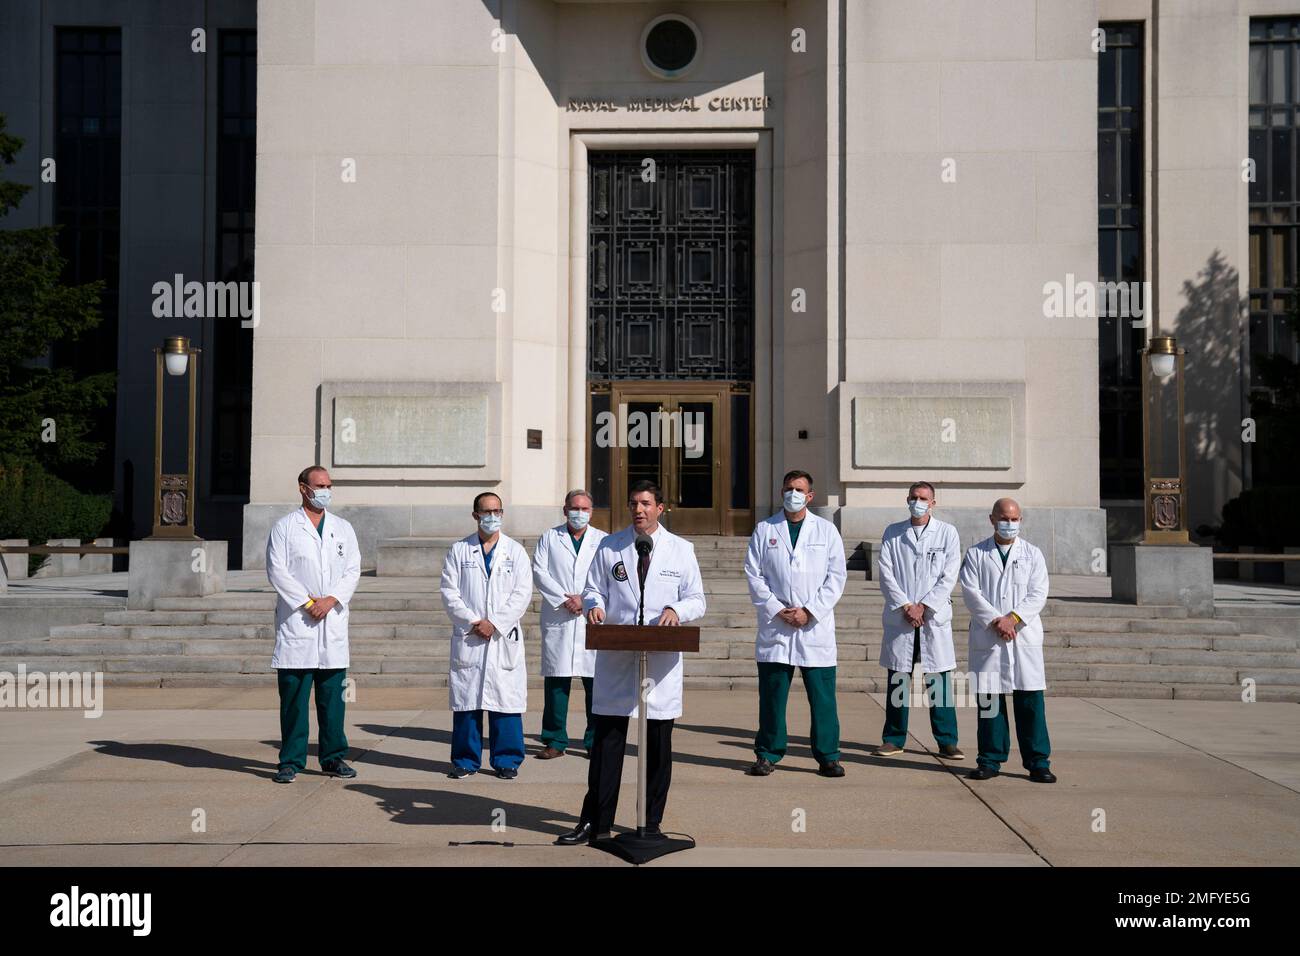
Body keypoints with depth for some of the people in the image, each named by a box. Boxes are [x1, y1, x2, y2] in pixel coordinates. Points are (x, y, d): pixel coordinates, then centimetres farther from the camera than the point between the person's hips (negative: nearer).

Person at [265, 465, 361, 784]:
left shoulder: (343, 529, 15)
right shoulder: (284, 527, 3)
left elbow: (353, 570, 8)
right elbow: (277, 571, -5)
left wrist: (330, 600, -7)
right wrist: (308, 602, -10)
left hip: (333, 622, 3)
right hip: (296, 622, -3)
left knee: (333, 695, 6)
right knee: (294, 696, -2)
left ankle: (333, 757, 14)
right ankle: (291, 761, 4)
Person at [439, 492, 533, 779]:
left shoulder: (515, 551, 8)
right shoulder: (459, 550, 9)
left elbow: (522, 593, 0)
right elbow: (449, 591, 2)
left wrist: (495, 623, -10)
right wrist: (473, 622, -9)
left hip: (504, 636, 0)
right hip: (468, 637, 0)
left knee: (506, 700, -1)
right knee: (466, 700, 2)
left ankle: (506, 760, 8)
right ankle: (466, 760, 12)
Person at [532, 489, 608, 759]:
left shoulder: (603, 540, 11)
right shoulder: (549, 538, 11)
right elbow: (539, 572, 1)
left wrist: (586, 601, -10)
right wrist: (564, 599, -10)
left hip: (592, 619, 0)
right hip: (558, 620, 0)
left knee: (596, 681, -1)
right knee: (556, 680, 0)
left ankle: (595, 742, 8)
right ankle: (555, 741, 8)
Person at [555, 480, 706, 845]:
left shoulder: (681, 550, 7)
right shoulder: (609, 547, 9)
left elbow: (697, 600, 7)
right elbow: (593, 589, 13)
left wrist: (677, 610, -14)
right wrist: (593, 605, -10)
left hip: (662, 660, 0)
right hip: (615, 657, 0)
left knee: (658, 746, 6)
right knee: (606, 742, 2)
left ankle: (652, 824, 17)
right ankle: (595, 823, 9)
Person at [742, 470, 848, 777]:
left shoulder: (826, 530, 8)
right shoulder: (764, 530, 8)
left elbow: (836, 576, 3)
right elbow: (754, 575, 3)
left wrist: (809, 611, -7)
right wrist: (779, 610, -8)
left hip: (816, 626, 0)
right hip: (775, 626, 0)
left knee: (823, 696, 0)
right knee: (771, 694, 3)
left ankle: (828, 756, 9)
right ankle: (768, 754, 13)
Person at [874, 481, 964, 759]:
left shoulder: (947, 533, 5)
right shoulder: (892, 533, 9)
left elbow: (949, 577, -1)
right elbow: (886, 574, 2)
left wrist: (923, 607, -9)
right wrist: (906, 606, -8)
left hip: (935, 618, -1)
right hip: (899, 617, 1)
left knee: (939, 682, -1)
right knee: (897, 680, 5)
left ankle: (947, 742, 6)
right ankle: (894, 739, 14)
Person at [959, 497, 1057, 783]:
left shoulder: (1032, 554, 12)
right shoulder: (976, 554, 9)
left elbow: (1038, 594, 2)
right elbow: (971, 592, -2)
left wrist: (1012, 618, -11)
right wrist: (995, 621, -12)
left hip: (1025, 636, 0)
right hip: (986, 638, 0)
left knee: (1030, 700, -3)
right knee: (988, 698, 2)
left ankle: (1038, 762, 3)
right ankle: (990, 760, 12)